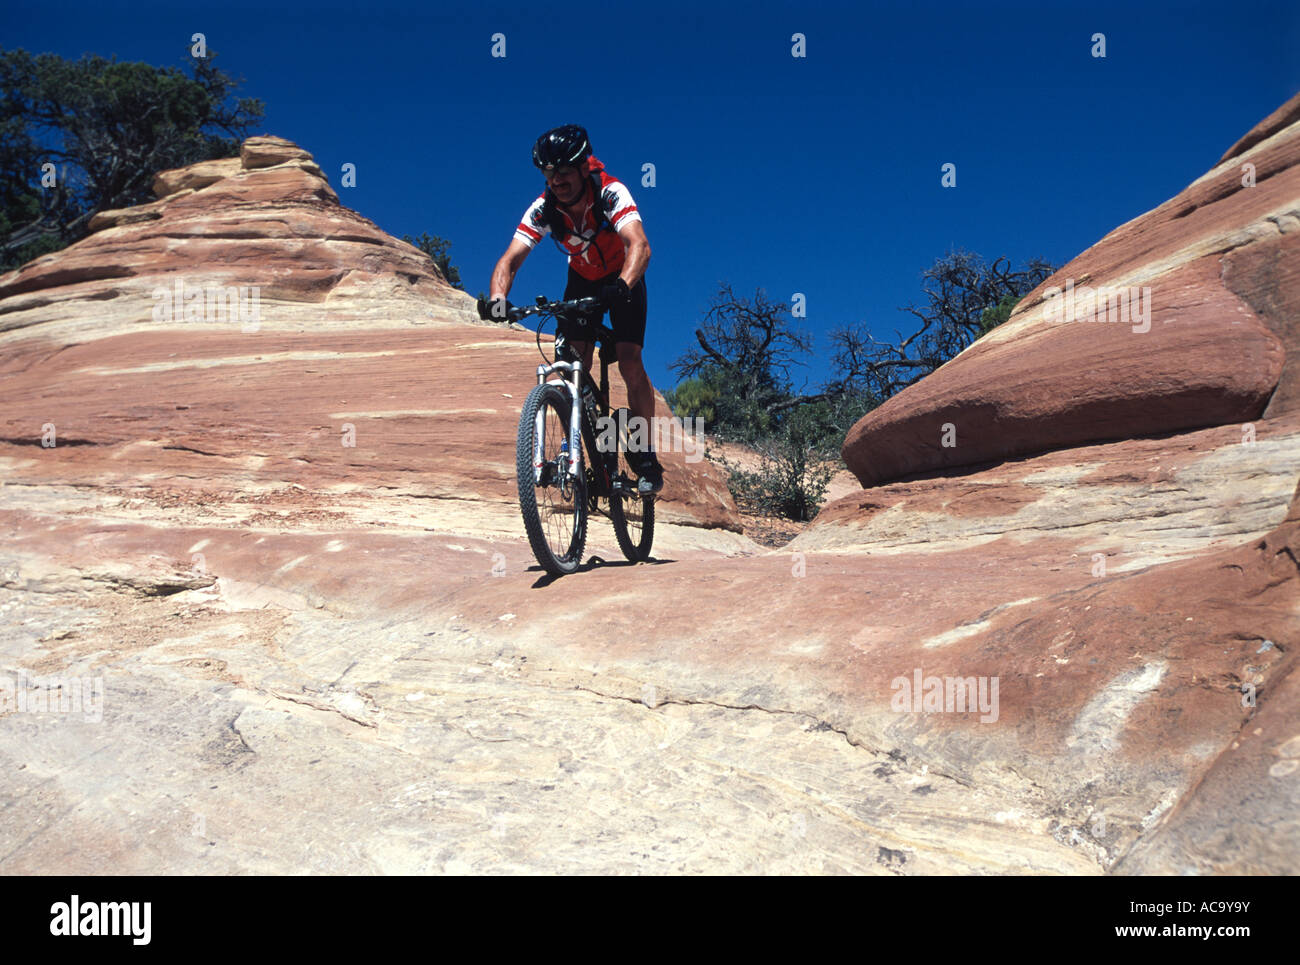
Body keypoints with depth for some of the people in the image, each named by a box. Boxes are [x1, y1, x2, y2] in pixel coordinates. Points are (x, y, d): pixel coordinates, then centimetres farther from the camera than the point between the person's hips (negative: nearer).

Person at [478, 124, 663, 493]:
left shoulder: (610, 193, -33)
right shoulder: (543, 209, -23)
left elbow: (639, 246, -47)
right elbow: (510, 259, -30)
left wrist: (622, 287, -66)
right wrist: (496, 298, -50)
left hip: (622, 281, -3)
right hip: (582, 280, 3)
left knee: (630, 363, -18)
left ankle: (646, 456, -5)